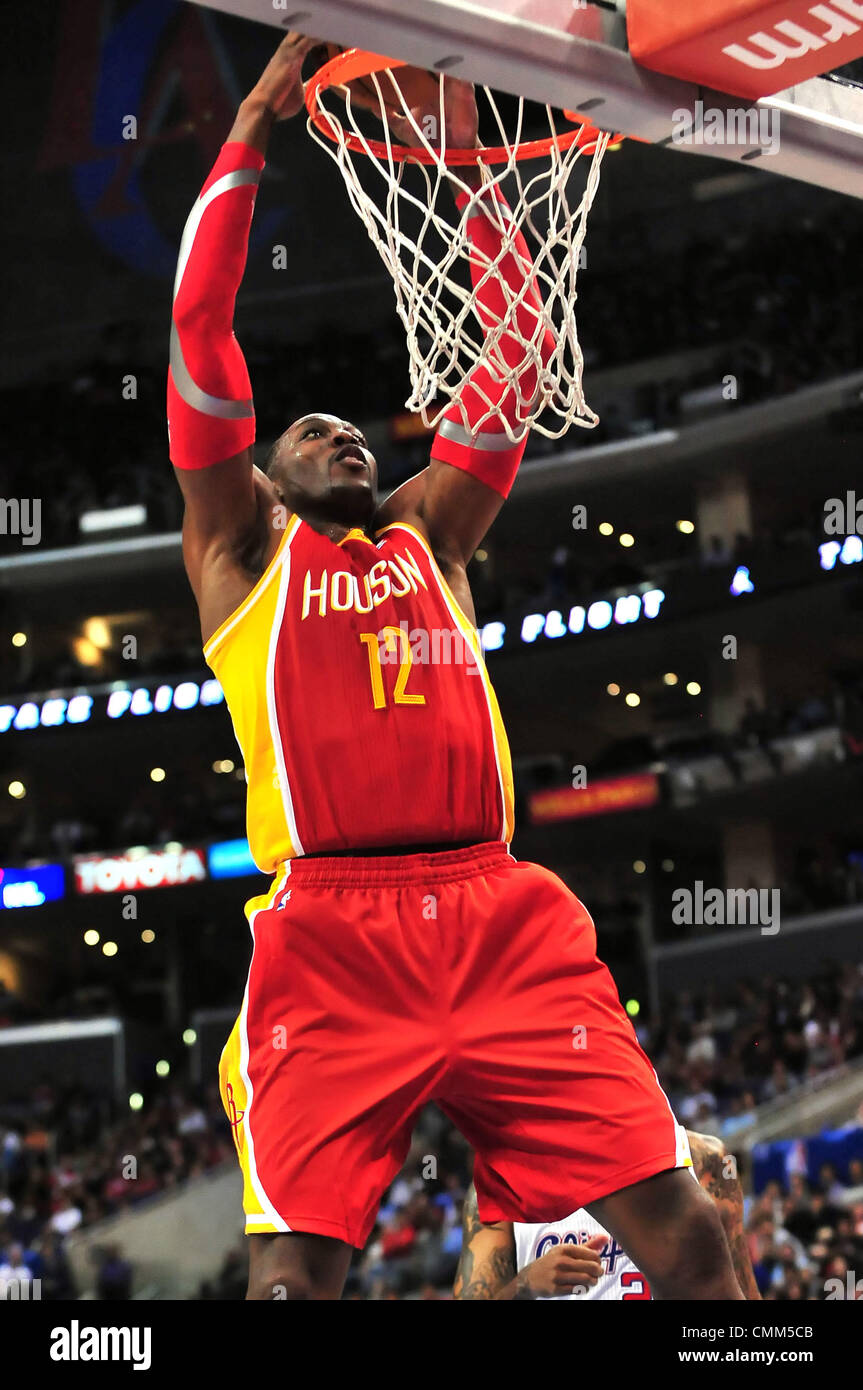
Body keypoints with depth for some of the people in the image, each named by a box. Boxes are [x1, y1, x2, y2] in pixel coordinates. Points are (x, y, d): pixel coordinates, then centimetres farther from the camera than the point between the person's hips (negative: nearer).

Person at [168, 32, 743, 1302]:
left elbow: (516, 353, 22)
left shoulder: (429, 534, 26)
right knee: (295, 1268, -15)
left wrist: (468, 164, 19)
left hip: (502, 917, 3)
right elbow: (200, 324, 12)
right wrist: (254, 127, 13)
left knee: (685, 1233, -9)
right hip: (330, 931, -3)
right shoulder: (239, 547, 19)